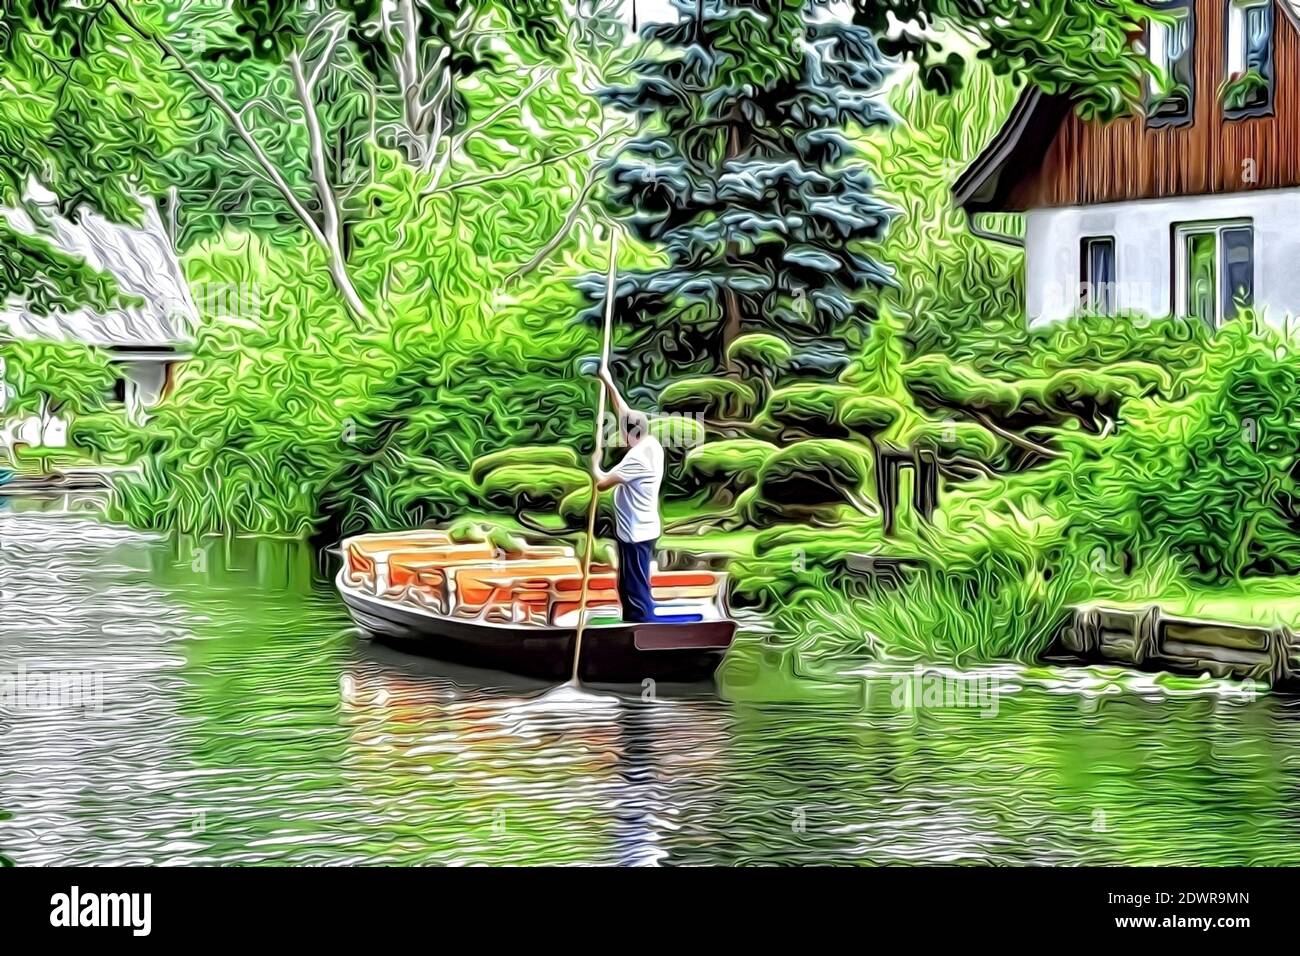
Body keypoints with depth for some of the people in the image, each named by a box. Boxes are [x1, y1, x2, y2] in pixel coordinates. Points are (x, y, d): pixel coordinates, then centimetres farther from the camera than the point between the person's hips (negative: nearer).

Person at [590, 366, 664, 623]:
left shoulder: (637, 457, -23)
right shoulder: (651, 444, 4)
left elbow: (602, 482, -24)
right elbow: (626, 413, 17)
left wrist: (594, 463, -3)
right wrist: (608, 383, 20)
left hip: (636, 535, -10)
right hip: (641, 531, 10)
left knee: (637, 593, -7)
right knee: (629, 588, 20)